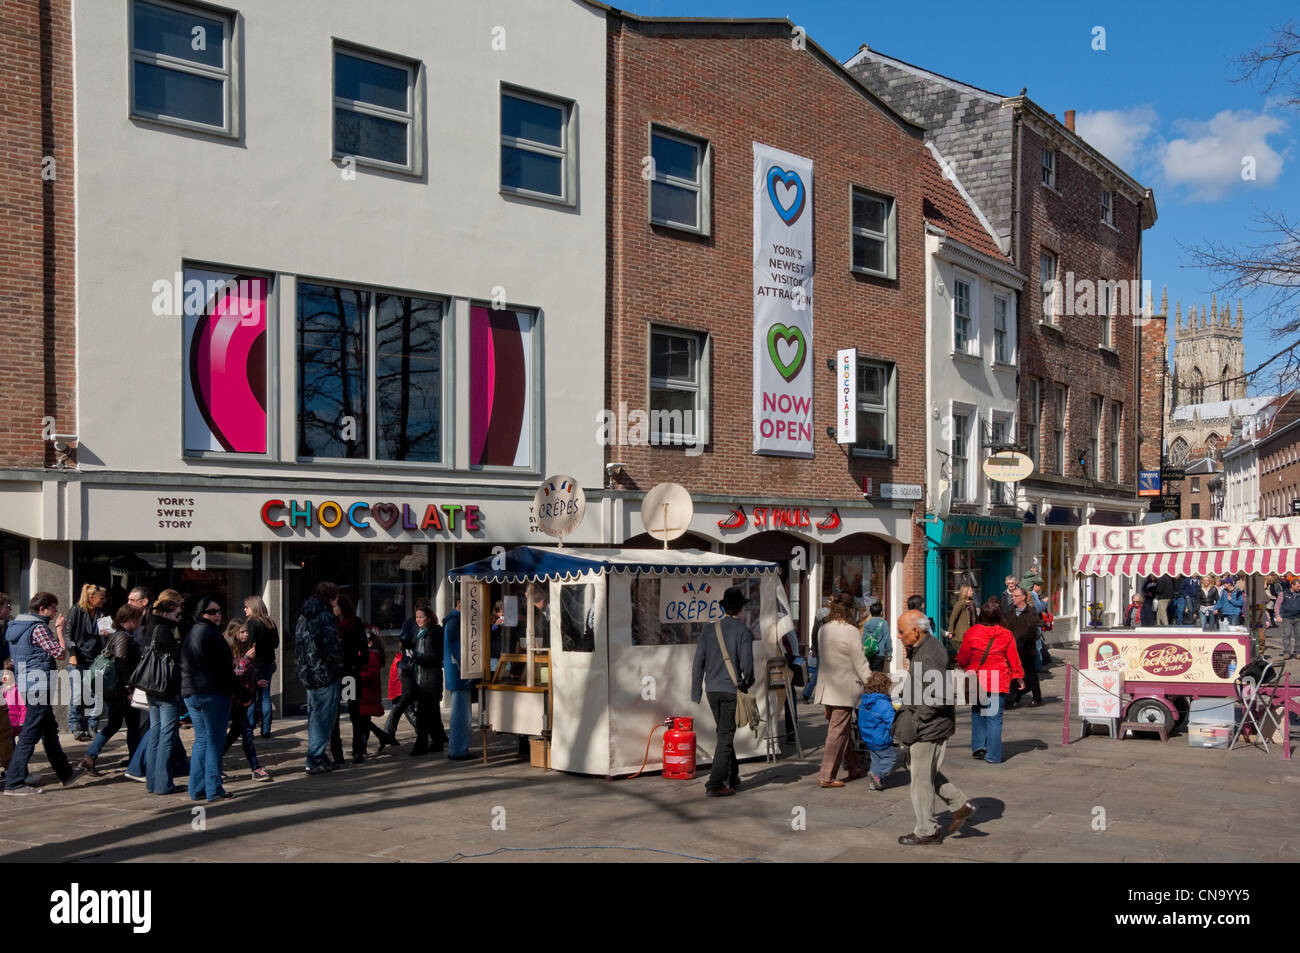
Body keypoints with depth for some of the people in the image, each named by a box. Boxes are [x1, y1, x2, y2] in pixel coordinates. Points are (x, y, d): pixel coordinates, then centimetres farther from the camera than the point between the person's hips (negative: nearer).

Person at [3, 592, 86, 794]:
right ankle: (14, 783, -3)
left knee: (50, 730, 19)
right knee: (29, 735, -6)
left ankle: (66, 773, 30)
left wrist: (54, 629, 15)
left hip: (26, 684, 10)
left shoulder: (15, 626, 14)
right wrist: (59, 630, -2)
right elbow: (60, 653, -12)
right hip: (39, 685, -10)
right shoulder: (38, 628, -16)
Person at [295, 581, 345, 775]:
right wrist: (339, 668, -4)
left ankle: (318, 757, 22)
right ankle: (315, 761, -2)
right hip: (324, 675, -9)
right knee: (323, 718, -2)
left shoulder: (303, 616, 13)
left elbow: (297, 647, 18)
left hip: (307, 675, 9)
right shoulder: (326, 617, -15)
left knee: (314, 717, 16)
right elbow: (330, 650, -20)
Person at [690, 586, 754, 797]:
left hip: (712, 689, 5)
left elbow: (698, 663, 3)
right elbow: (746, 664, -15)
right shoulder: (743, 631, -10)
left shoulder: (708, 630, 4)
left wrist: (696, 693, 8)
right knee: (726, 736, -1)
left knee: (724, 733, 20)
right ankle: (714, 784, -5)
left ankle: (731, 776, 32)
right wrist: (749, 680, 7)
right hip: (733, 690, -5)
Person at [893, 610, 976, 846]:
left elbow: (940, 697, -31)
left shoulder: (927, 658, -25)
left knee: (921, 779, 4)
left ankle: (927, 831, 16)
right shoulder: (929, 645, 7)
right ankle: (961, 805, 26)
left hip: (930, 729, -10)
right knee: (927, 774, 23)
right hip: (930, 727, 10)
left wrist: (916, 719, -22)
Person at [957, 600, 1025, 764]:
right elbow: (1014, 659, 1)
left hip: (976, 680, 1)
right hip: (999, 681, -1)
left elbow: (963, 657, 5)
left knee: (977, 713, 20)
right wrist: (1019, 678, 14)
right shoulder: (1007, 635, -6)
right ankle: (993, 755, 2)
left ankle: (978, 746, 13)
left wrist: (963, 667, 26)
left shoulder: (972, 633, -6)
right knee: (995, 716, 3)